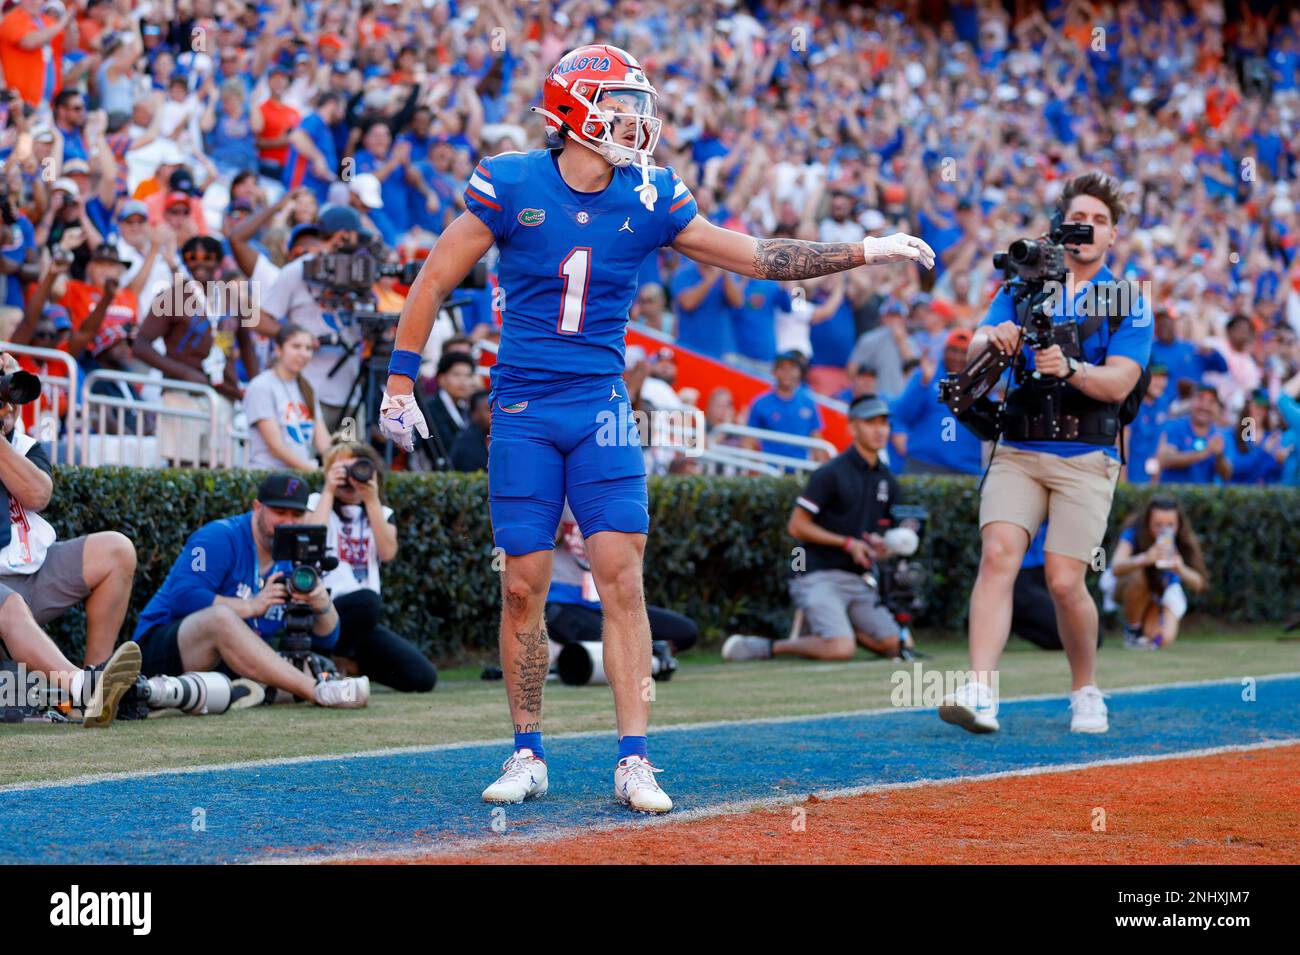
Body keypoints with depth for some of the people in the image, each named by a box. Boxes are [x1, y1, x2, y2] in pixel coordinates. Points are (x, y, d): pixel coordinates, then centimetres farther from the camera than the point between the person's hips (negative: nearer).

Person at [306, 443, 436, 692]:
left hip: (366, 618, 5)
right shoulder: (318, 503, 8)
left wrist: (371, 501, -7)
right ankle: (333, 661, -12)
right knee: (366, 600, -40)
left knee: (423, 678, -10)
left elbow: (387, 552, -5)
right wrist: (329, 491, -8)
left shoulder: (381, 513, 16)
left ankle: (354, 663, 14)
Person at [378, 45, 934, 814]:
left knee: (623, 578, -6)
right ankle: (528, 758, 14)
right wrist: (401, 383, 0)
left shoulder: (649, 201, 0)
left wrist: (863, 252, 0)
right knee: (524, 585, 0)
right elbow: (436, 281, 1)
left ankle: (634, 761, -2)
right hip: (523, 412, -2)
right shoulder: (510, 187, -7)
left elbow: (760, 258, 6)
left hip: (601, 409, 2)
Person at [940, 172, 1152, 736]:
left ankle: (1086, 691, 15)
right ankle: (980, 693, -27)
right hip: (1018, 452, 1)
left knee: (1064, 580, -9)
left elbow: (1118, 384, -8)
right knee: (998, 554, -19)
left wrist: (1069, 368, -28)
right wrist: (993, 340, -25)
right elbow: (973, 353, -1)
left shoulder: (1129, 304, 5)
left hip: (1086, 460, -1)